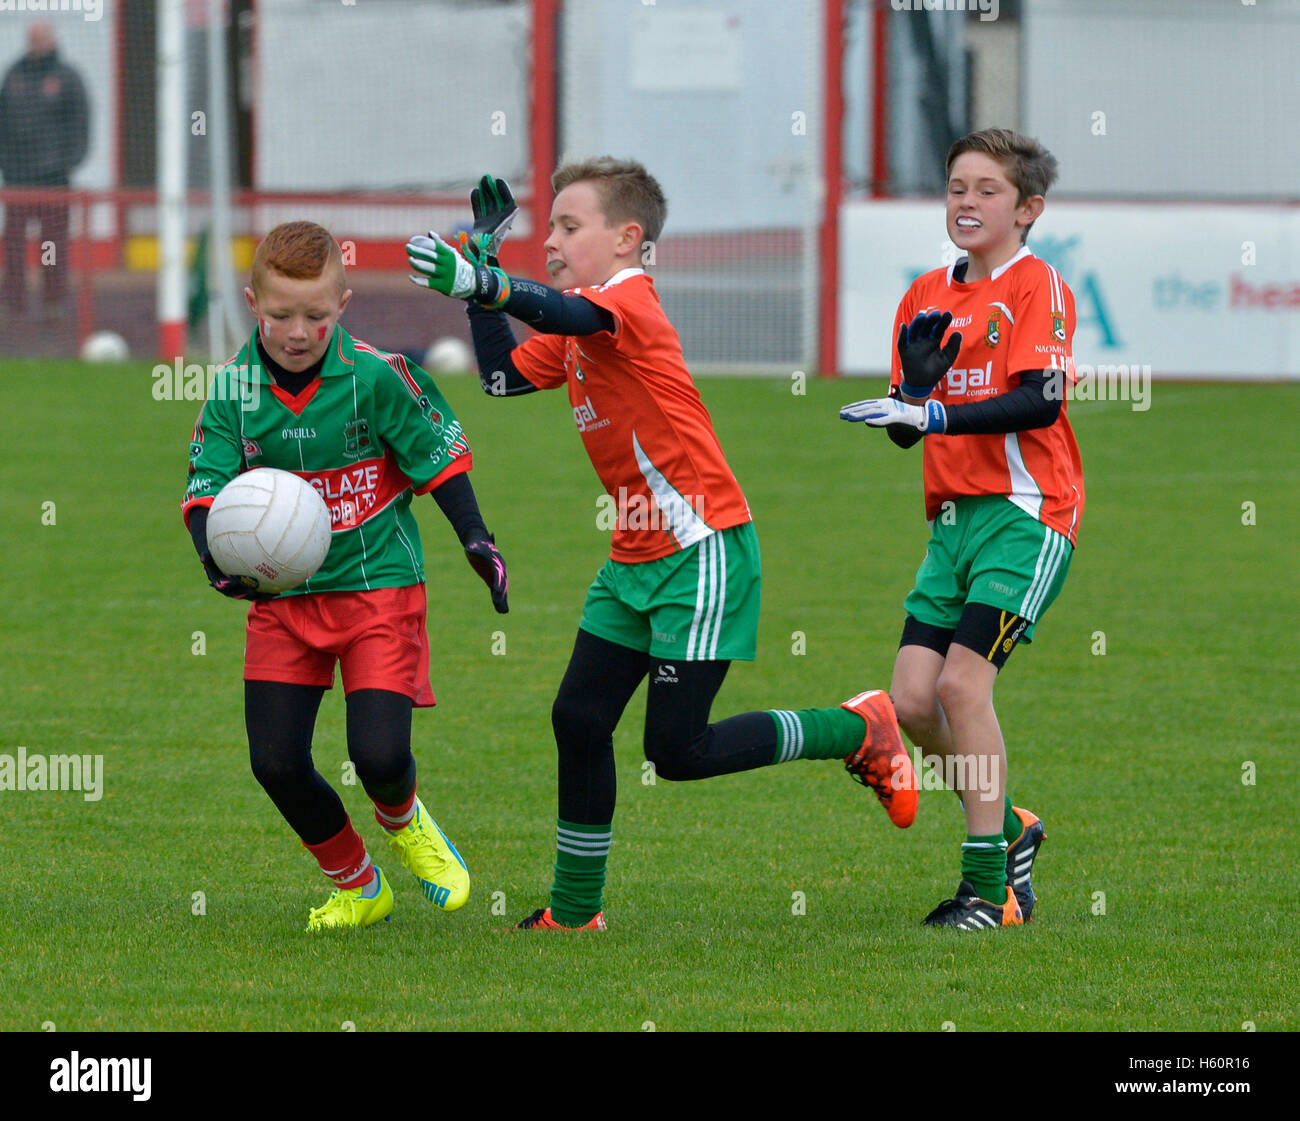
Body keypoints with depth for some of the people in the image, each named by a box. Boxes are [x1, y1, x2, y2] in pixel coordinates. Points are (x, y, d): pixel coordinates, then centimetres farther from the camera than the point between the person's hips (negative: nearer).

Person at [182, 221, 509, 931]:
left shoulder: (375, 376, -12)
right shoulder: (234, 388, -5)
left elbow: (439, 453, -1)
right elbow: (206, 485, -7)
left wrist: (476, 539, -6)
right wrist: (214, 552, -26)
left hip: (379, 586, -3)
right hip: (282, 598, 3)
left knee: (378, 755, -15)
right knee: (276, 764, -4)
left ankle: (404, 821, 24)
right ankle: (356, 887, 22)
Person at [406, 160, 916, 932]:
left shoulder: (628, 301, -16)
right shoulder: (580, 325, 14)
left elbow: (567, 314, -37)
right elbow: (505, 378, 16)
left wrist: (479, 282, -56)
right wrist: (484, 257, 13)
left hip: (702, 549, -9)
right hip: (636, 557, 9)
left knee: (677, 749, -9)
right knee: (579, 719, 4)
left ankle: (859, 730, 9)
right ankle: (574, 911, 13)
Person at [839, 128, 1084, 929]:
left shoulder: (1038, 288, -5)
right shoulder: (928, 296, 15)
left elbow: (1040, 403, -18)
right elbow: (909, 427, 16)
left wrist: (933, 415, -25)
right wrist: (917, 380, -6)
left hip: (1025, 510, -7)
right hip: (954, 517, 7)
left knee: (962, 683, -16)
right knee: (913, 700, -1)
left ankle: (991, 888, -9)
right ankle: (1009, 830, 20)